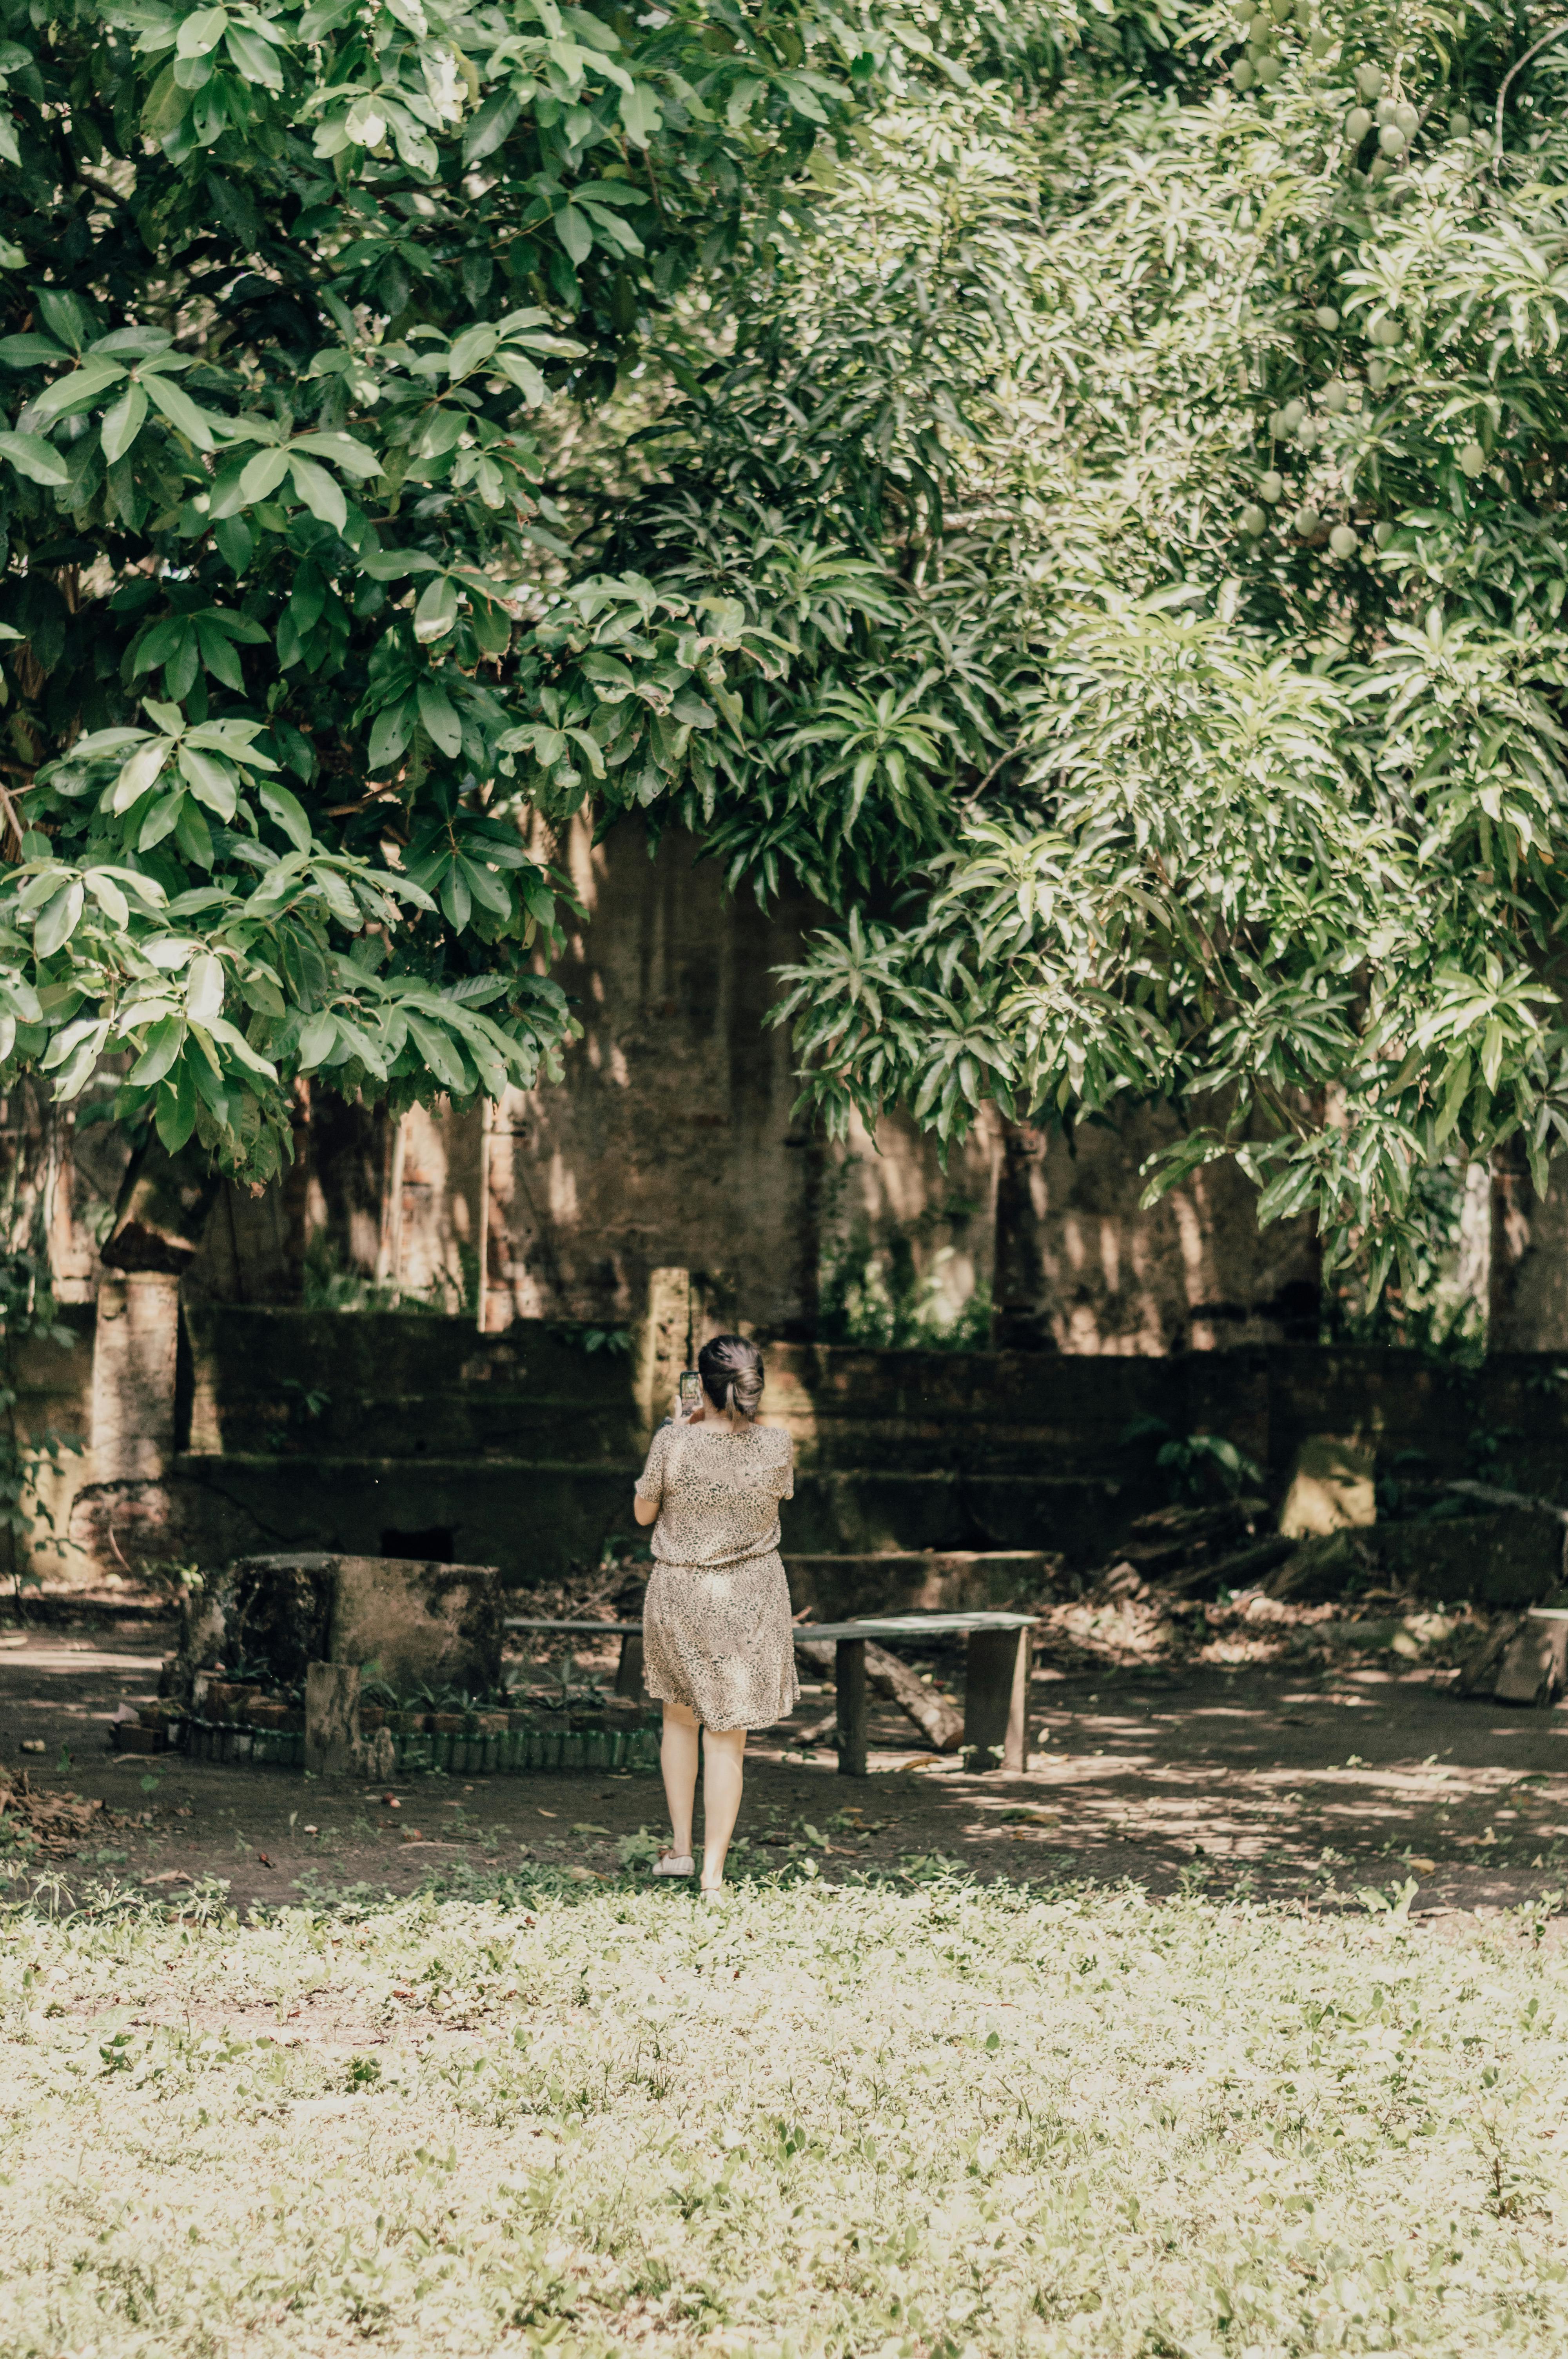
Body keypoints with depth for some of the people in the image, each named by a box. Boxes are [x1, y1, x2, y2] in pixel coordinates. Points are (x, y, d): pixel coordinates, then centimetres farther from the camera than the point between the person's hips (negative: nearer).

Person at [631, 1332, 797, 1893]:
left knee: (680, 1718, 23)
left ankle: (680, 1846, 23)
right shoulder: (776, 1445, -12)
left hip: (680, 1592, 0)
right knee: (728, 1736, 7)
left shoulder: (674, 1442, -16)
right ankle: (713, 1870, 7)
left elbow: (643, 1512, -1)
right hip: (750, 1598, 0)